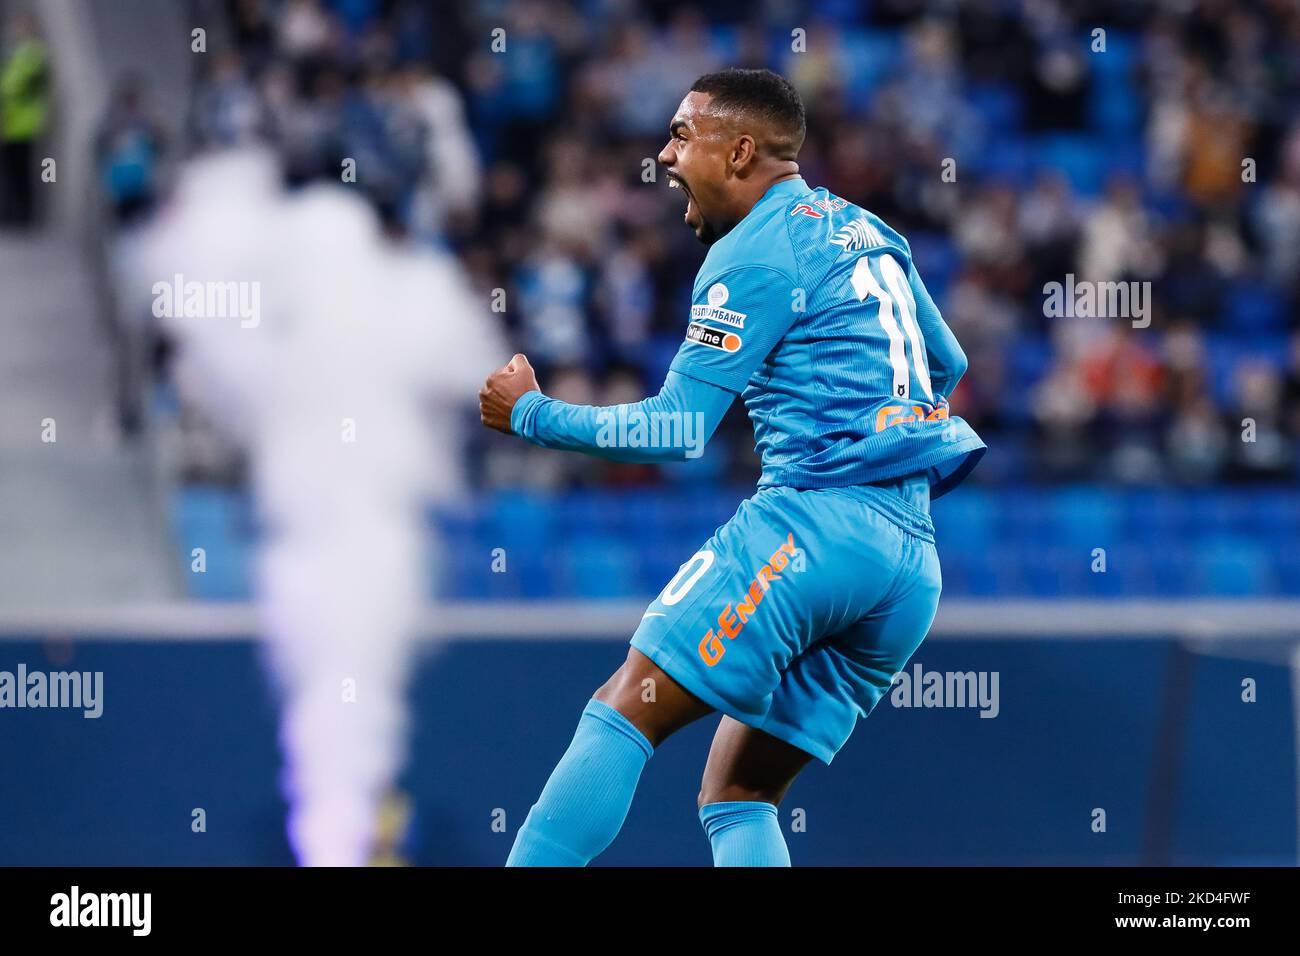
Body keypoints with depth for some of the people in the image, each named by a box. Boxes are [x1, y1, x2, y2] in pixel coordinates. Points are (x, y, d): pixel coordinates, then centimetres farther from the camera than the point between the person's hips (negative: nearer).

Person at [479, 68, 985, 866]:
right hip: (914, 563, 9)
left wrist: (533, 414, 4)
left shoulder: (755, 254, -3)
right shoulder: (865, 233, 22)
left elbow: (677, 432, -7)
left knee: (625, 711, -11)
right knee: (737, 796, 10)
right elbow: (947, 365, 37)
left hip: (817, 523, -9)